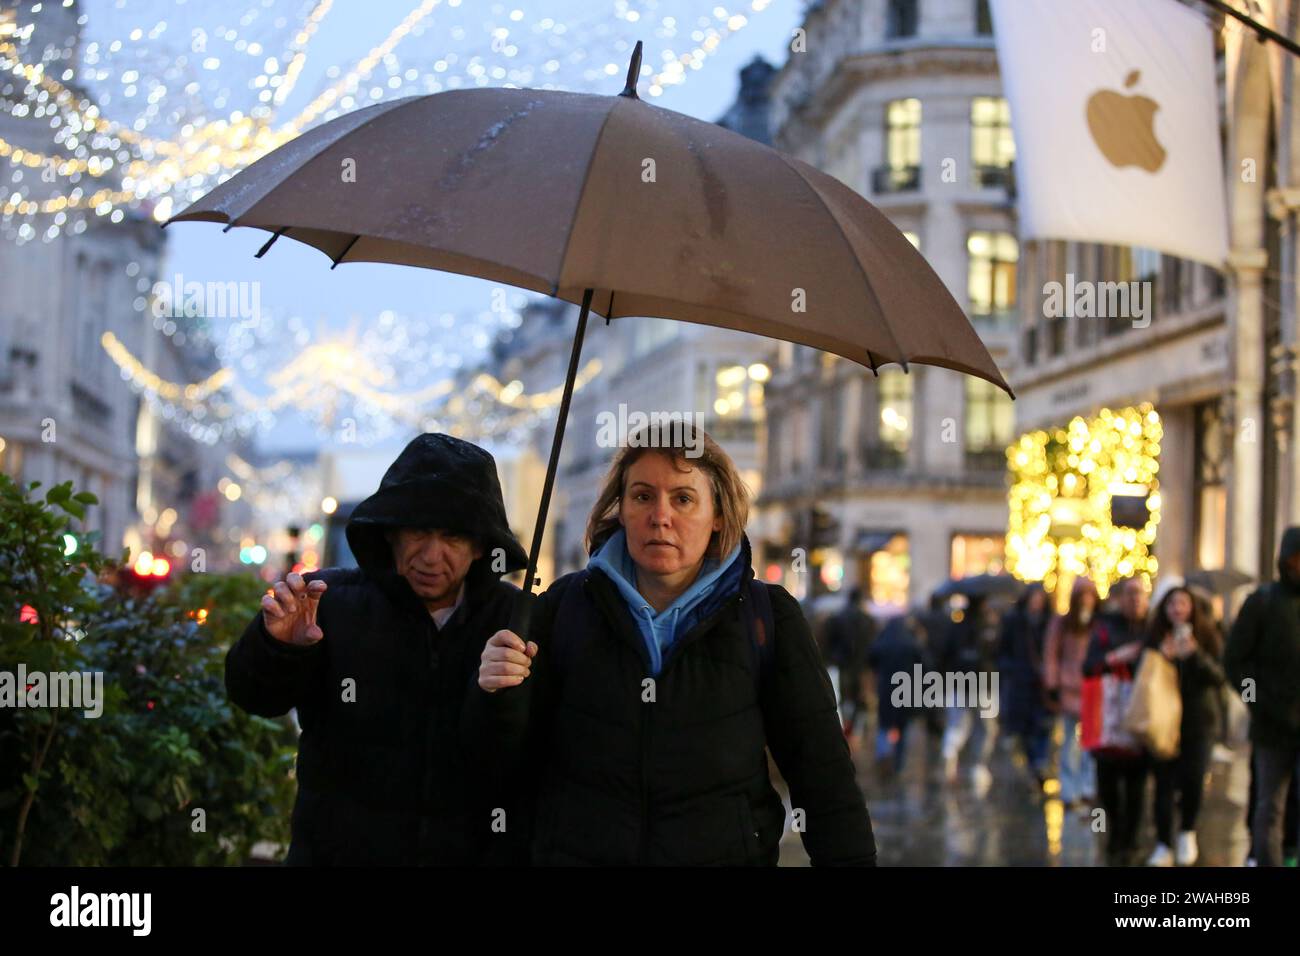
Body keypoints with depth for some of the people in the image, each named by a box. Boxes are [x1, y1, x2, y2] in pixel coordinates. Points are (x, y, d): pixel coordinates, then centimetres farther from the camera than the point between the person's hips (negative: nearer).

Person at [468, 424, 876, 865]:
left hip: (727, 852, 0)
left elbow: (822, 774, -2)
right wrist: (501, 697, -17)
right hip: (577, 851, 1)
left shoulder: (768, 617, -2)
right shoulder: (565, 605, 0)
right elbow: (520, 763, 2)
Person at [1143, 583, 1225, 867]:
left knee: (1193, 779, -8)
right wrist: (1161, 656, -14)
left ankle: (1187, 831, 19)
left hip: (1199, 720, -1)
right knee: (1164, 782, -2)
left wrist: (1196, 655, -22)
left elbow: (1219, 677, -6)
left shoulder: (1207, 637, 2)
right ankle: (1163, 845, 7)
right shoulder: (1155, 638, 5)